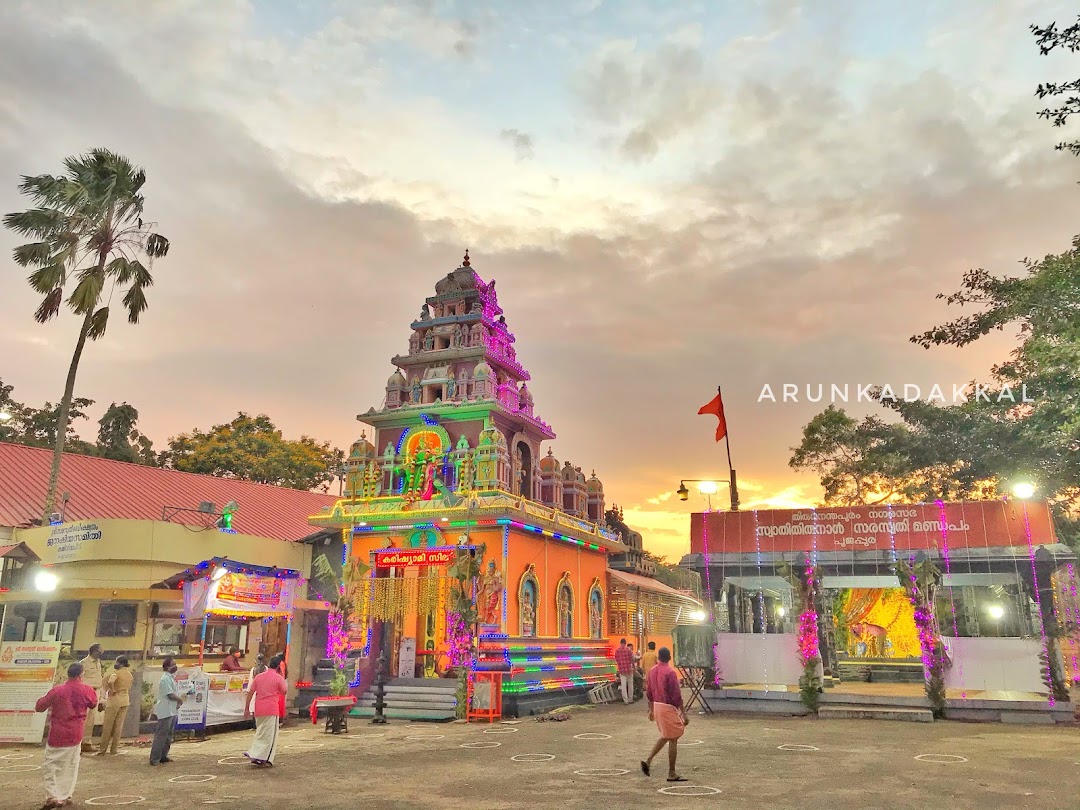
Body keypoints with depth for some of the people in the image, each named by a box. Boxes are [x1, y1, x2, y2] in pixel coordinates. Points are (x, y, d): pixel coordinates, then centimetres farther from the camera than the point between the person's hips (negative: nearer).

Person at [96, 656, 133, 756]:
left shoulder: (117, 672, -13)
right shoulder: (129, 674, 8)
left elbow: (110, 682, -33)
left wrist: (112, 691, -18)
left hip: (115, 699, -6)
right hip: (125, 699, 6)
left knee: (108, 725, 3)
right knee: (119, 725, 10)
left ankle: (102, 750, 8)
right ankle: (114, 749, 15)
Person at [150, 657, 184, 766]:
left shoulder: (171, 678, 14)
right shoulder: (165, 679, -17)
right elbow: (170, 695, -21)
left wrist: (178, 701, 1)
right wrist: (180, 699, -5)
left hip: (172, 711, 10)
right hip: (166, 711, -10)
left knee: (168, 735, 15)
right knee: (161, 735, -6)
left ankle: (163, 756, 22)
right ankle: (154, 758, -1)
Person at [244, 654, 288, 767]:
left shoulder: (259, 676, 7)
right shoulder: (278, 678, -6)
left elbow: (250, 693, 6)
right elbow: (285, 691, 7)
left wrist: (247, 708, 10)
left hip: (258, 710, 5)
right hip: (272, 710, -5)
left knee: (260, 733, 20)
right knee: (269, 735, 2)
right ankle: (260, 758, -2)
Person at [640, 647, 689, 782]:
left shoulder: (652, 671, 5)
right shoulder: (670, 672, -17)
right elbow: (676, 695, -17)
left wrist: (651, 709, 23)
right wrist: (684, 714, -12)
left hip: (657, 706, 7)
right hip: (668, 708, -7)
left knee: (665, 736, 22)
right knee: (673, 739, 3)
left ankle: (648, 760, 13)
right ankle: (671, 774, 8)